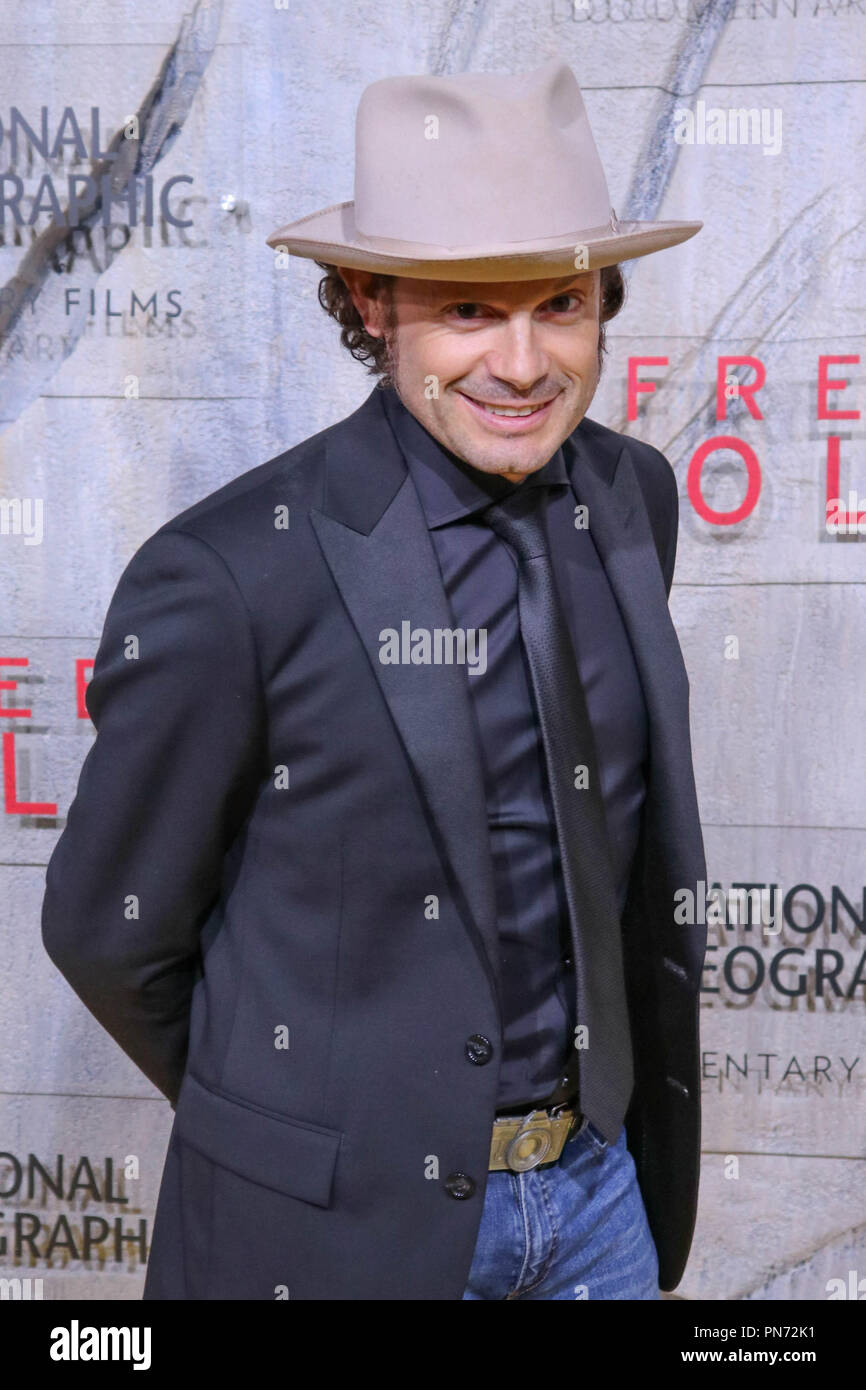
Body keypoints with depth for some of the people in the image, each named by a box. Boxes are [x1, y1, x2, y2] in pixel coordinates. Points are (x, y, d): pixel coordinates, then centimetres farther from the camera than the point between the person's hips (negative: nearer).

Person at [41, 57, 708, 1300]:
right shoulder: (230, 577, -21)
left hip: (600, 1184, 5)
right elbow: (111, 929, -9)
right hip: (341, 1219, -4)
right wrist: (278, 1121, 5)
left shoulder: (633, 496, -4)